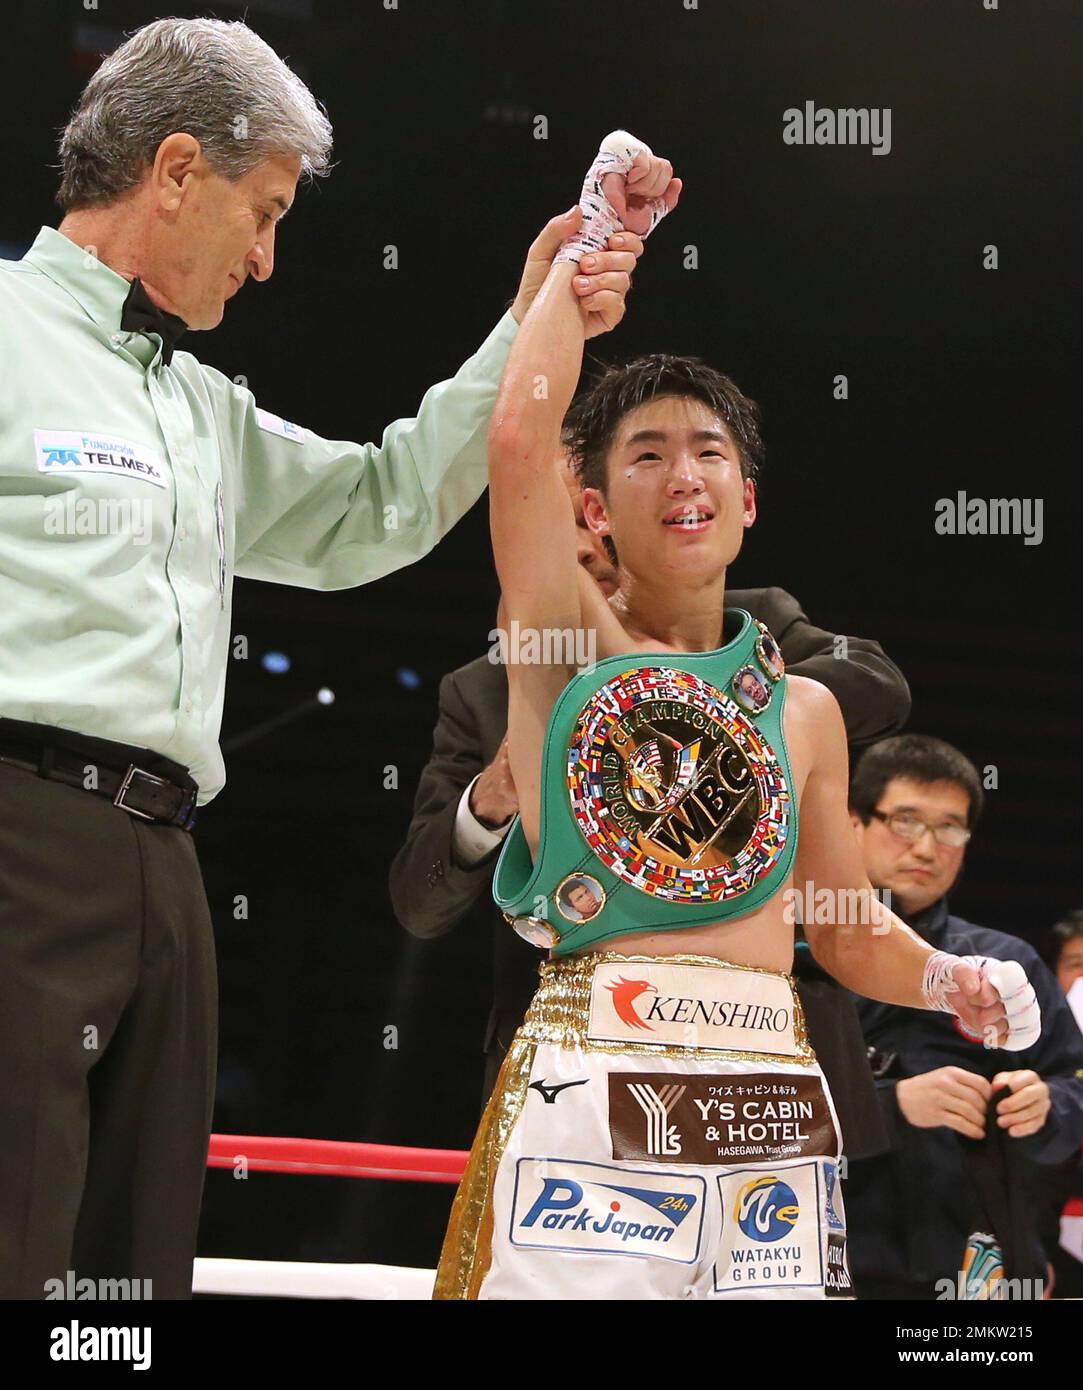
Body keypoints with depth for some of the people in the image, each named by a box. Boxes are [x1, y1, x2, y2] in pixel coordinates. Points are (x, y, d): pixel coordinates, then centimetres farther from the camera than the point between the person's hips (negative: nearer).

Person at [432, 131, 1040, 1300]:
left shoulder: (806, 709, 16)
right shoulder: (562, 644, 5)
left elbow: (846, 930, 23)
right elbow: (519, 435, -9)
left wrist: (947, 981, 2)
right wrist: (593, 243, 1)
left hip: (771, 1095, 4)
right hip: (595, 1083, -4)